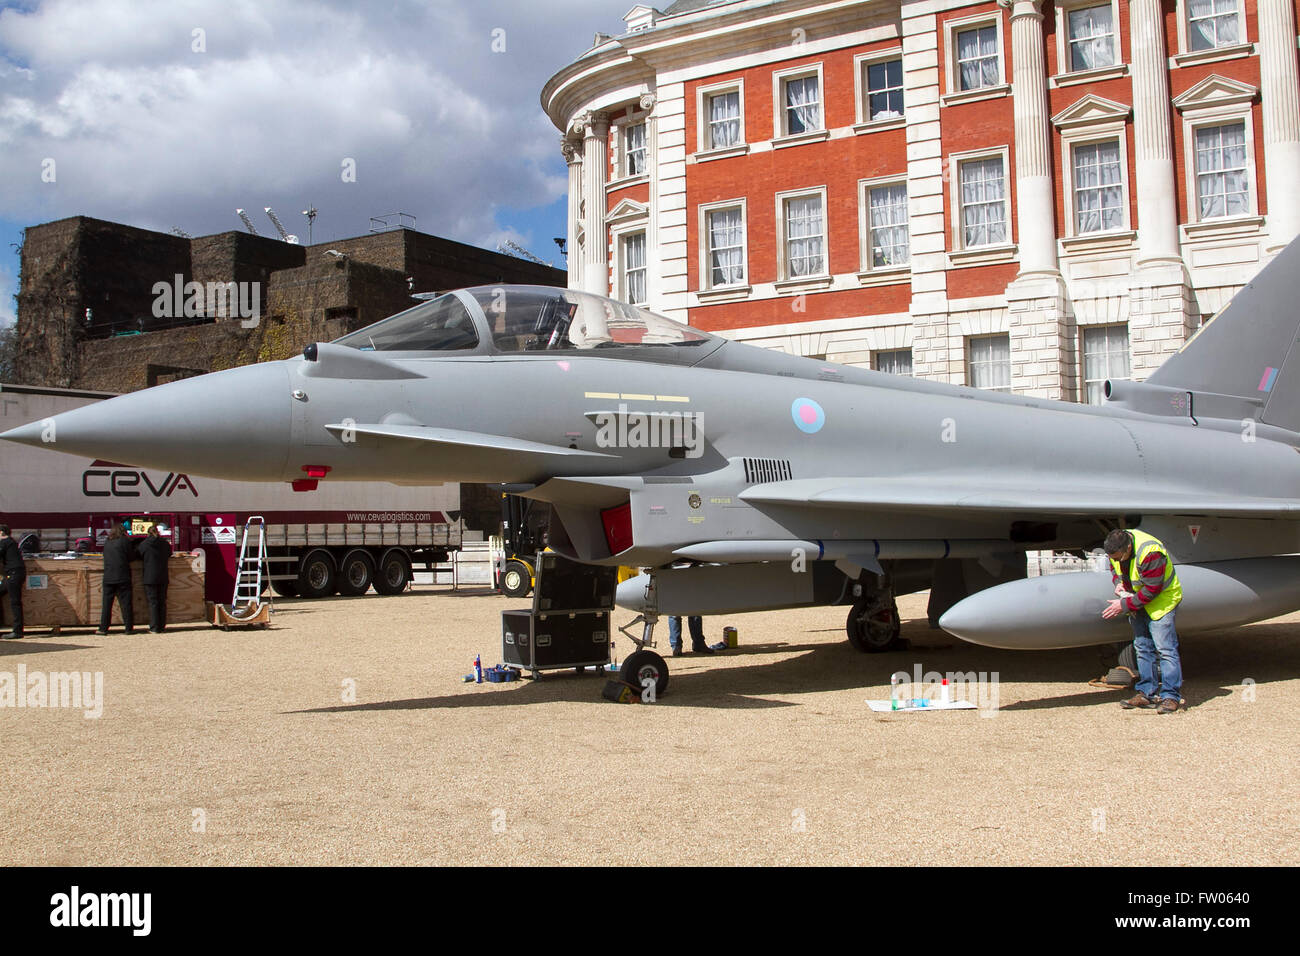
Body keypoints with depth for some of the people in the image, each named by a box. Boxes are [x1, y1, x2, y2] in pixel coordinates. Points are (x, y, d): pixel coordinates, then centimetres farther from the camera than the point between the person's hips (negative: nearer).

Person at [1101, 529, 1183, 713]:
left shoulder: (1150, 553, -33)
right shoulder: (1116, 546, -9)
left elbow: (1152, 590, -27)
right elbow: (1115, 568, 12)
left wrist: (1125, 606, -25)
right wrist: (1118, 582, -9)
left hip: (1161, 600, -7)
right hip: (1138, 601, 8)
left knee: (1165, 648, -11)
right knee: (1142, 647, 9)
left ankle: (1171, 696, -7)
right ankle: (1146, 693, 15)